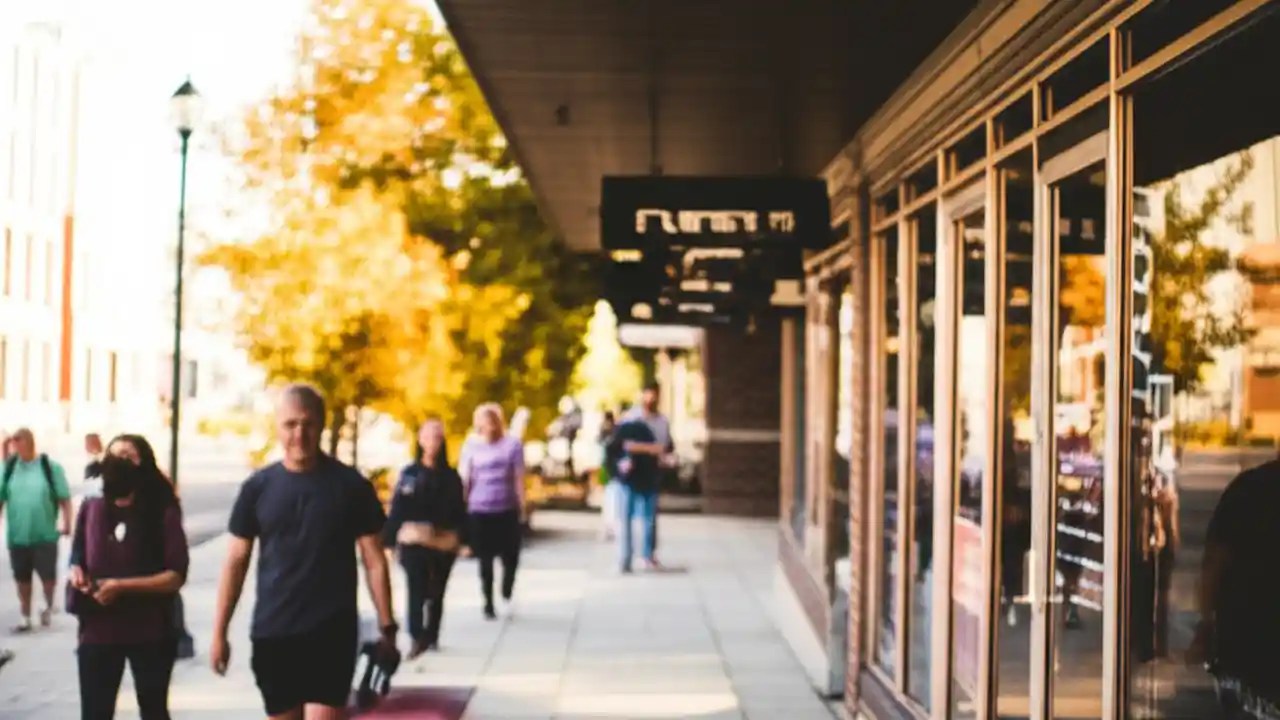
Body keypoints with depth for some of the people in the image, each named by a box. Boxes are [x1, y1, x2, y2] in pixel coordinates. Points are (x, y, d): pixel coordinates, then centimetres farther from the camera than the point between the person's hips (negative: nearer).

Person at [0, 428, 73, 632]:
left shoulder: (50, 467, -7)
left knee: (48, 575, 2)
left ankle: (48, 607, 30)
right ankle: (25, 617, 25)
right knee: (22, 579, 11)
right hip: (18, 535, 3)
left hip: (45, 534, -2)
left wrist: (66, 523, -13)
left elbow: (64, 498, -5)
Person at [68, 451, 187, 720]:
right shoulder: (91, 509, 4)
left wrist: (123, 586, -21)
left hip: (150, 633, -3)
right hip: (98, 631, 3)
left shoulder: (163, 514, -7)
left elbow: (176, 576, -12)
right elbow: (77, 559, 16)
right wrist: (76, 573, -7)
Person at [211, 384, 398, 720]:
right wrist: (220, 632, 5)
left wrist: (387, 628, -2)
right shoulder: (258, 487, 3)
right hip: (272, 633, 3)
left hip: (332, 632, -3)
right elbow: (236, 561, 7)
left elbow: (374, 561, 1)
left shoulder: (351, 485, -2)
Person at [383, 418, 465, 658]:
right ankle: (417, 638, -7)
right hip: (413, 541, -2)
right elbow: (397, 509, 0)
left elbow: (460, 512, 4)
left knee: (437, 593, 13)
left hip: (444, 543, 2)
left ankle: (432, 636, 26)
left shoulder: (451, 477, 4)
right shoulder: (409, 474, 1)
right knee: (416, 591, -8)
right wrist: (388, 540, -2)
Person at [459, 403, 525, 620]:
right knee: (485, 561, 5)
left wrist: (523, 506, -1)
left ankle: (507, 592, 32)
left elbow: (519, 478, 0)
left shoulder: (512, 445, -4)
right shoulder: (471, 446, -3)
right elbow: (464, 480, 0)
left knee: (510, 556, 0)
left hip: (507, 510, 0)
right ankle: (488, 604, 19)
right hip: (480, 510, 0)